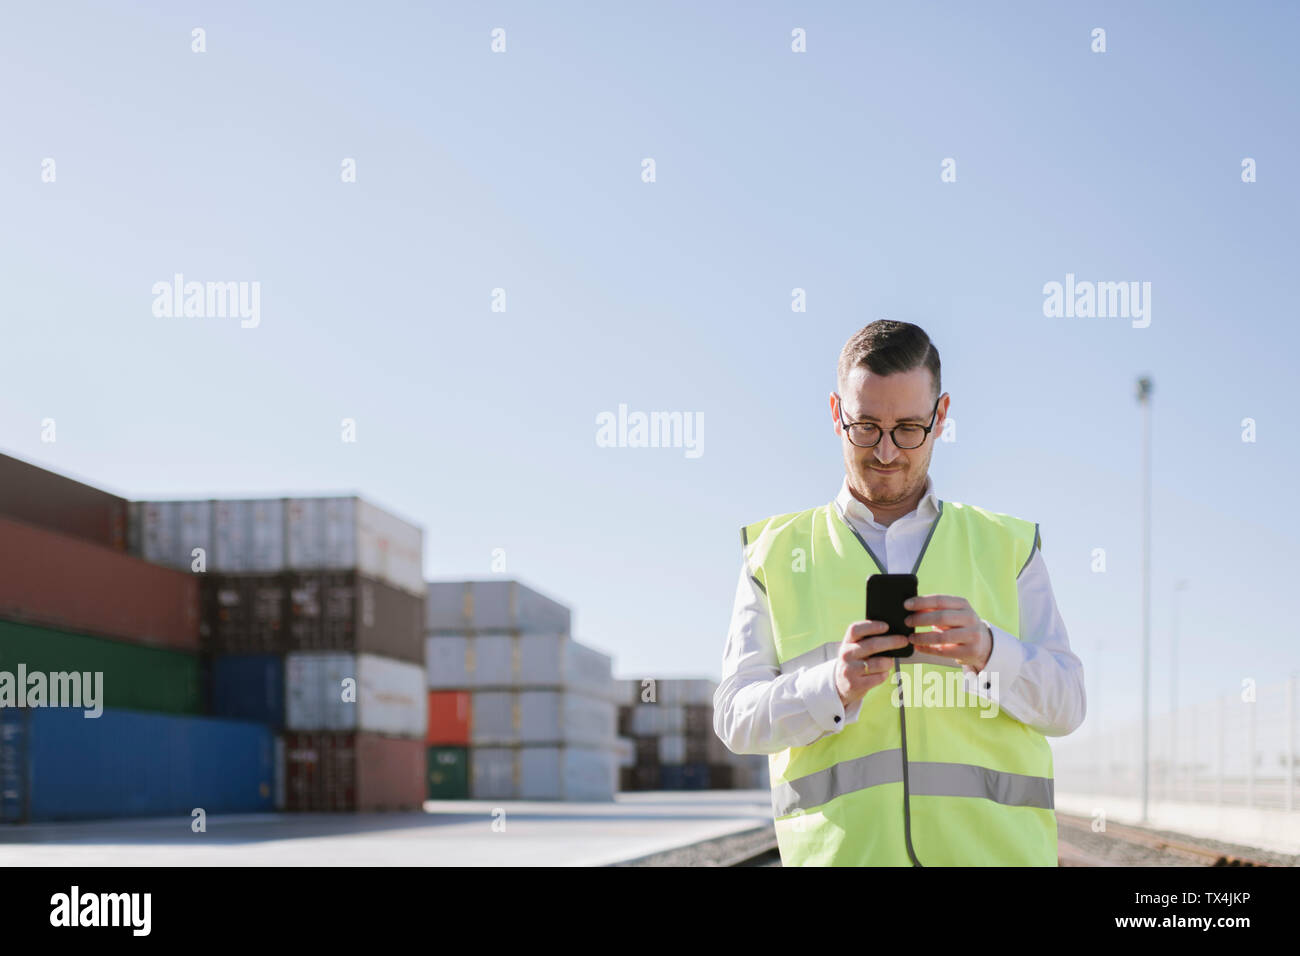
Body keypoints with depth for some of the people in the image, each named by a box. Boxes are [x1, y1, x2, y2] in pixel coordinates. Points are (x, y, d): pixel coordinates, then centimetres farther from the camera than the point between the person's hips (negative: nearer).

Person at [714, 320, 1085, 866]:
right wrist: (834, 686, -13)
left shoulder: (1006, 547, 18)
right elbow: (737, 717, 6)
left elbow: (1065, 703, 9)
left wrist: (987, 651, -11)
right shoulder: (777, 554, 15)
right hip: (840, 847, 0)